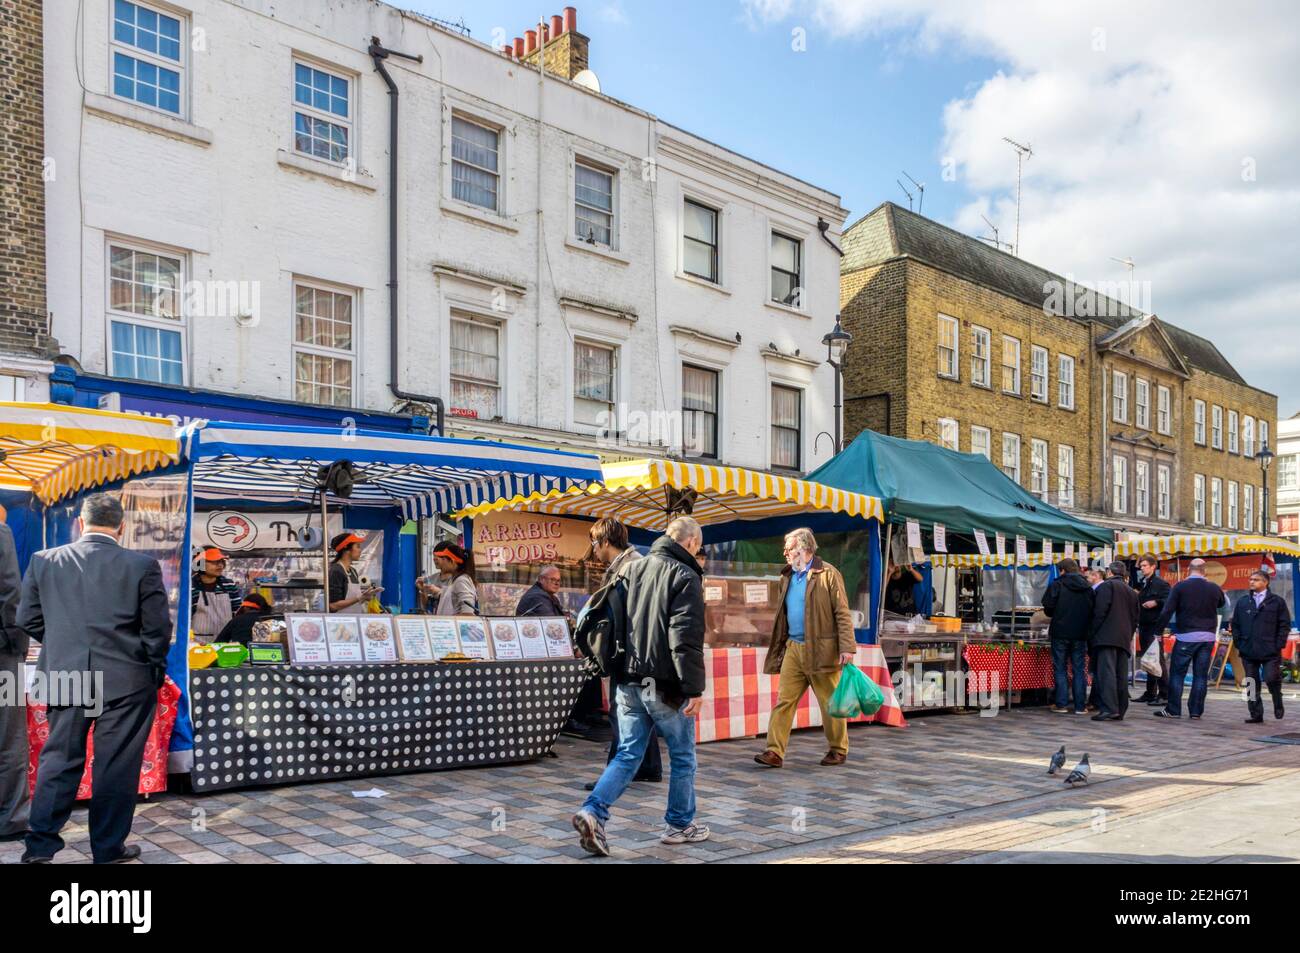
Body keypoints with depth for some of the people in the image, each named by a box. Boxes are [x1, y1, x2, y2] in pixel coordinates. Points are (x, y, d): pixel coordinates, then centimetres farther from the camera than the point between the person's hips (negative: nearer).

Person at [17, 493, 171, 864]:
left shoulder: (44, 561, 1)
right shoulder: (143, 566, -8)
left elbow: (28, 619, 8)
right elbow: (157, 628, -6)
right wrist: (154, 670, 10)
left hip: (64, 677, 3)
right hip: (125, 680, -3)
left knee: (59, 759, 15)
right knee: (116, 765, 6)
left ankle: (40, 845, 17)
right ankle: (108, 849, 15)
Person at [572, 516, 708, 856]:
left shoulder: (634, 568, 12)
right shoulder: (685, 576, -10)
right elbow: (686, 638, -18)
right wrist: (694, 687, -18)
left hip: (628, 680, 6)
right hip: (664, 684, -6)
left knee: (627, 755, 10)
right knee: (682, 756, 11)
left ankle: (593, 811, -6)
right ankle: (680, 824, 22)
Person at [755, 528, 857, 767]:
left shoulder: (828, 574, -7)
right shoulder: (787, 577, 14)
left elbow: (842, 613, -11)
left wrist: (846, 647, -17)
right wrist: (778, 646, 15)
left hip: (821, 649, -6)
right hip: (793, 648, 6)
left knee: (830, 703, 5)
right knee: (784, 700, -1)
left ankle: (838, 750, 20)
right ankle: (775, 752, -2)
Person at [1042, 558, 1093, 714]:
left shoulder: (1057, 585, -6)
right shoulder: (1087, 588, 6)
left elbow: (1048, 607, -10)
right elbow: (1093, 610, 6)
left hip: (1060, 632, -3)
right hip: (1081, 634, 3)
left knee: (1060, 668, 5)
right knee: (1079, 669, 8)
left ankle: (1062, 704, 3)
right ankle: (1080, 705, 7)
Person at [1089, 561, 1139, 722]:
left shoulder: (1106, 586, 0)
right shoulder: (1131, 592, 23)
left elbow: (1100, 611, -11)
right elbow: (1135, 618, 23)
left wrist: (1094, 632, -6)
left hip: (1108, 636, -7)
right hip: (1125, 639, 8)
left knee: (1107, 672, -13)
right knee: (1121, 675, 7)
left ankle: (1109, 708, -21)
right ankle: (1120, 711, 7)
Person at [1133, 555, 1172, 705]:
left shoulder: (1161, 583, -7)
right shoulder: (1142, 584, 17)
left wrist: (1156, 602, -23)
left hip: (1155, 626, -8)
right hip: (1144, 626, 8)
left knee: (1157, 659, -9)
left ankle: (1164, 695, -6)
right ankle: (1150, 693, 18)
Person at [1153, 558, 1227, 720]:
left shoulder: (1180, 587, -6)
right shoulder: (1214, 588, 4)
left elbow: (1167, 611, -9)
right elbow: (1223, 603, 26)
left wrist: (1159, 630, -4)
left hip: (1186, 637, -3)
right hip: (1207, 637, 3)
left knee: (1177, 673, 3)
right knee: (1201, 675, 6)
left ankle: (1173, 710, 2)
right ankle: (1196, 711, 8)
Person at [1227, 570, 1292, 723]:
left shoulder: (1277, 601, 3)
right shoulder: (1242, 602, 12)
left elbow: (1285, 624, 1)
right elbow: (1235, 624, 14)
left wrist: (1279, 645, -7)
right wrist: (1238, 644, 4)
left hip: (1270, 651, -3)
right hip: (1248, 652, 3)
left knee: (1271, 679, -9)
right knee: (1252, 684, 4)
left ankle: (1278, 704, 21)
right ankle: (1256, 714, 11)